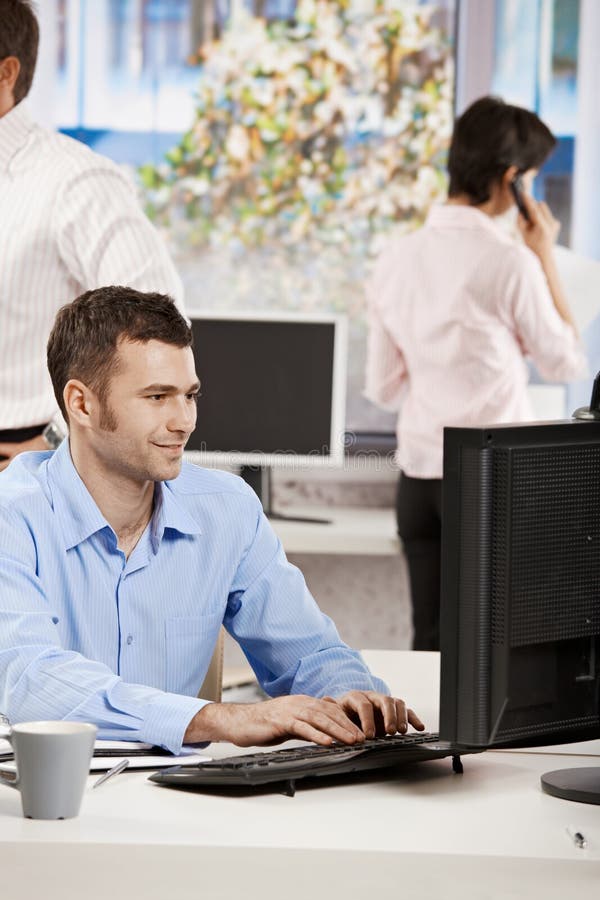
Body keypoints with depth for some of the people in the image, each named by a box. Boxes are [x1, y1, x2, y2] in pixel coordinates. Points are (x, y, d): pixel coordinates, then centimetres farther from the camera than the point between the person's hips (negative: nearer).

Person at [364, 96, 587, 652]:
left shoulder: (396, 258, 3)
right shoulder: (510, 263, -14)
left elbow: (383, 388, 9)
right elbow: (566, 363, 1)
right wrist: (546, 259, 3)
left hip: (417, 471, 5)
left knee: (430, 642, 11)